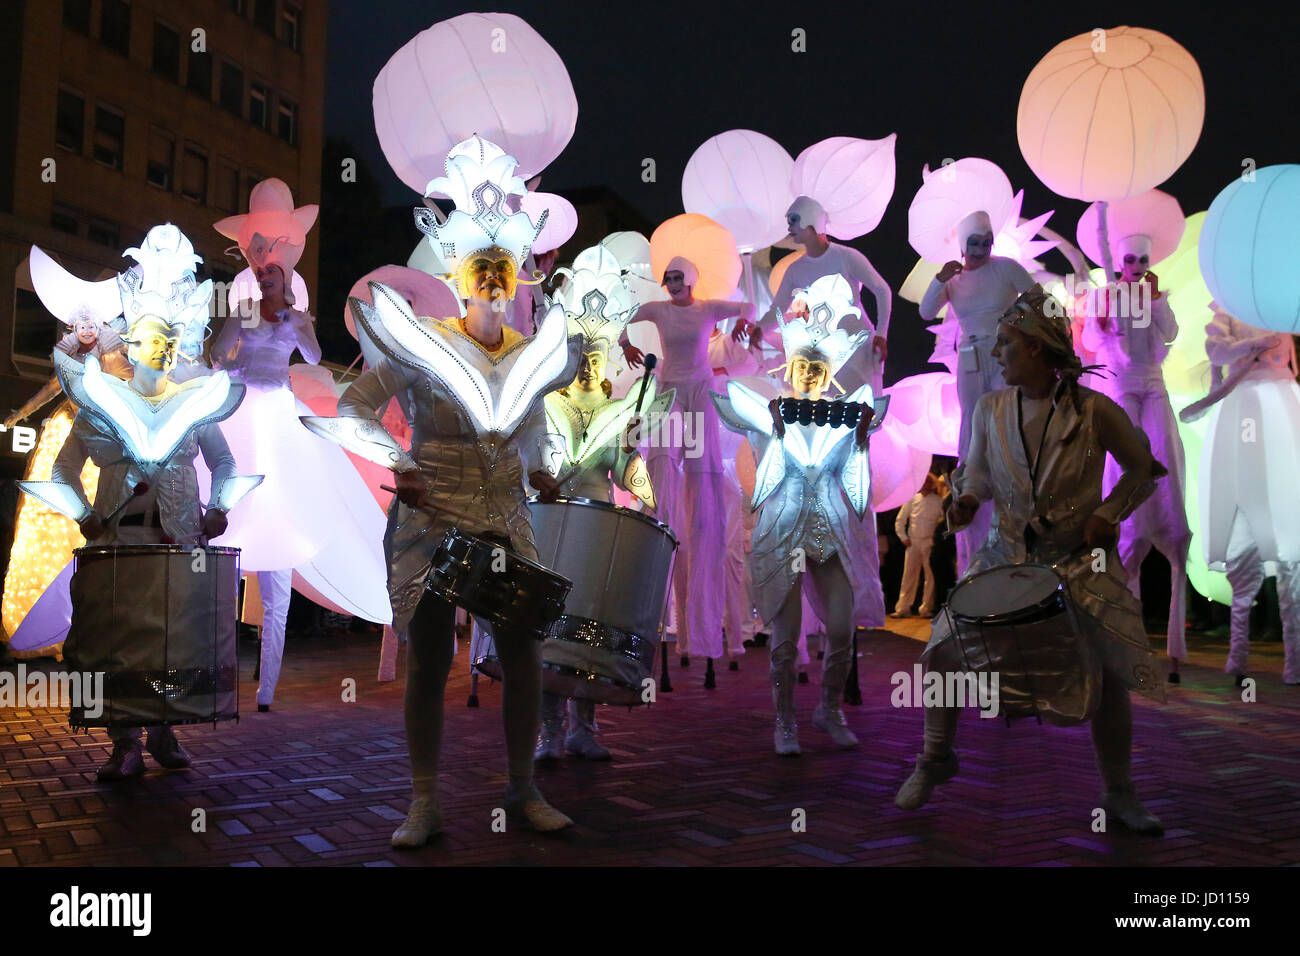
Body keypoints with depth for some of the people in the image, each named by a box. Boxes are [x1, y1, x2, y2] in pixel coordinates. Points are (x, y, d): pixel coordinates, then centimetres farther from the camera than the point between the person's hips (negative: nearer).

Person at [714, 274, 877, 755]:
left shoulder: (842, 421, 7)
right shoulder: (770, 416, 3)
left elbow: (856, 489, 1)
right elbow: (765, 482, -9)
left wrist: (861, 438, -7)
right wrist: (779, 431, -15)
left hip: (830, 536, 2)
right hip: (782, 535, -2)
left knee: (842, 630, -2)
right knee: (785, 636, -1)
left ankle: (830, 709, 20)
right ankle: (785, 721, 14)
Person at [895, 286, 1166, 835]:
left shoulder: (1095, 412, -11)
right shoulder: (990, 409, -3)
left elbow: (1143, 469, 4)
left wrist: (1109, 513, -9)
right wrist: (966, 498, -9)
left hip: (1082, 558, -2)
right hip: (1006, 554, 2)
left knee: (1110, 672, -4)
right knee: (945, 645, -9)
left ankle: (1120, 795, 19)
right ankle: (936, 757, 16)